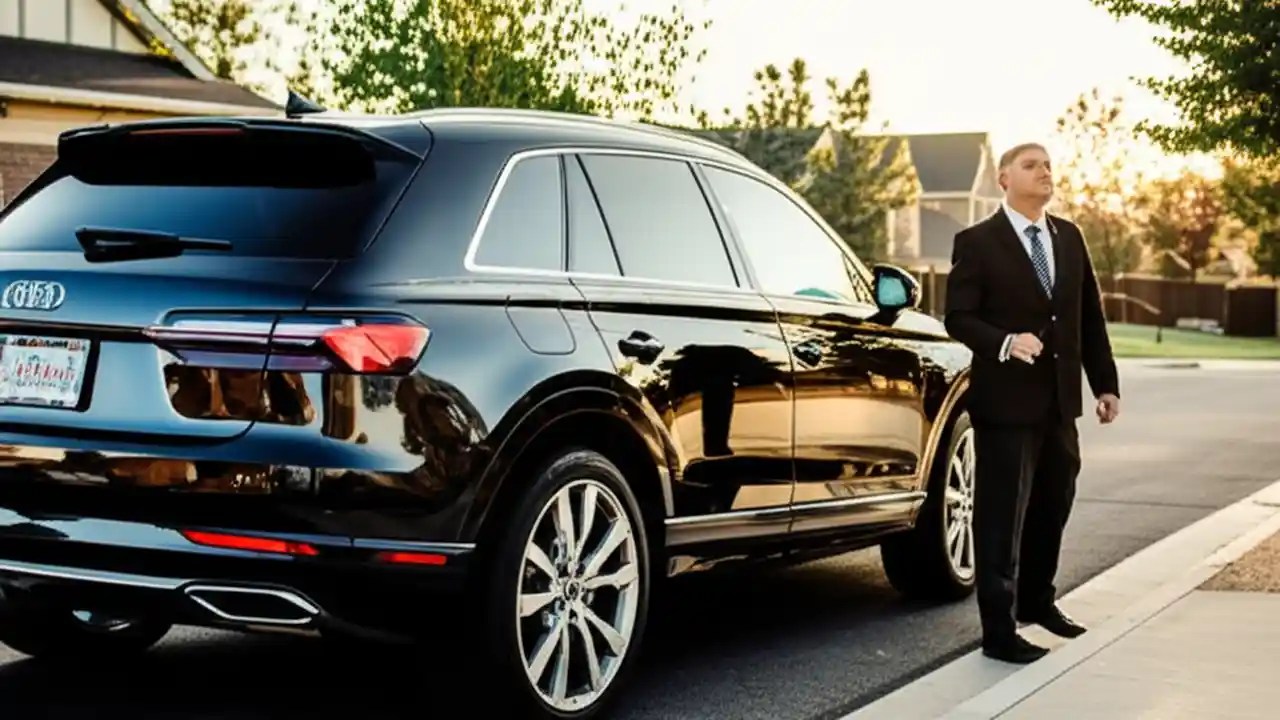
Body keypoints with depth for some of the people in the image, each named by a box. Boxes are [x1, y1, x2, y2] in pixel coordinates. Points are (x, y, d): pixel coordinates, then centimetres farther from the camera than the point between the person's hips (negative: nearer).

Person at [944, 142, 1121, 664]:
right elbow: (958, 318, -10)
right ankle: (999, 630, 5)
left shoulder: (1069, 237, 10)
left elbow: (1090, 316, 12)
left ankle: (1037, 599, 37)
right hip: (1006, 402, -6)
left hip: (1060, 401, 6)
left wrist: (1105, 383, 10)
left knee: (1053, 505, 18)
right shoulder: (977, 243, -7)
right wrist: (1005, 343, -27)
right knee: (1002, 517, -2)